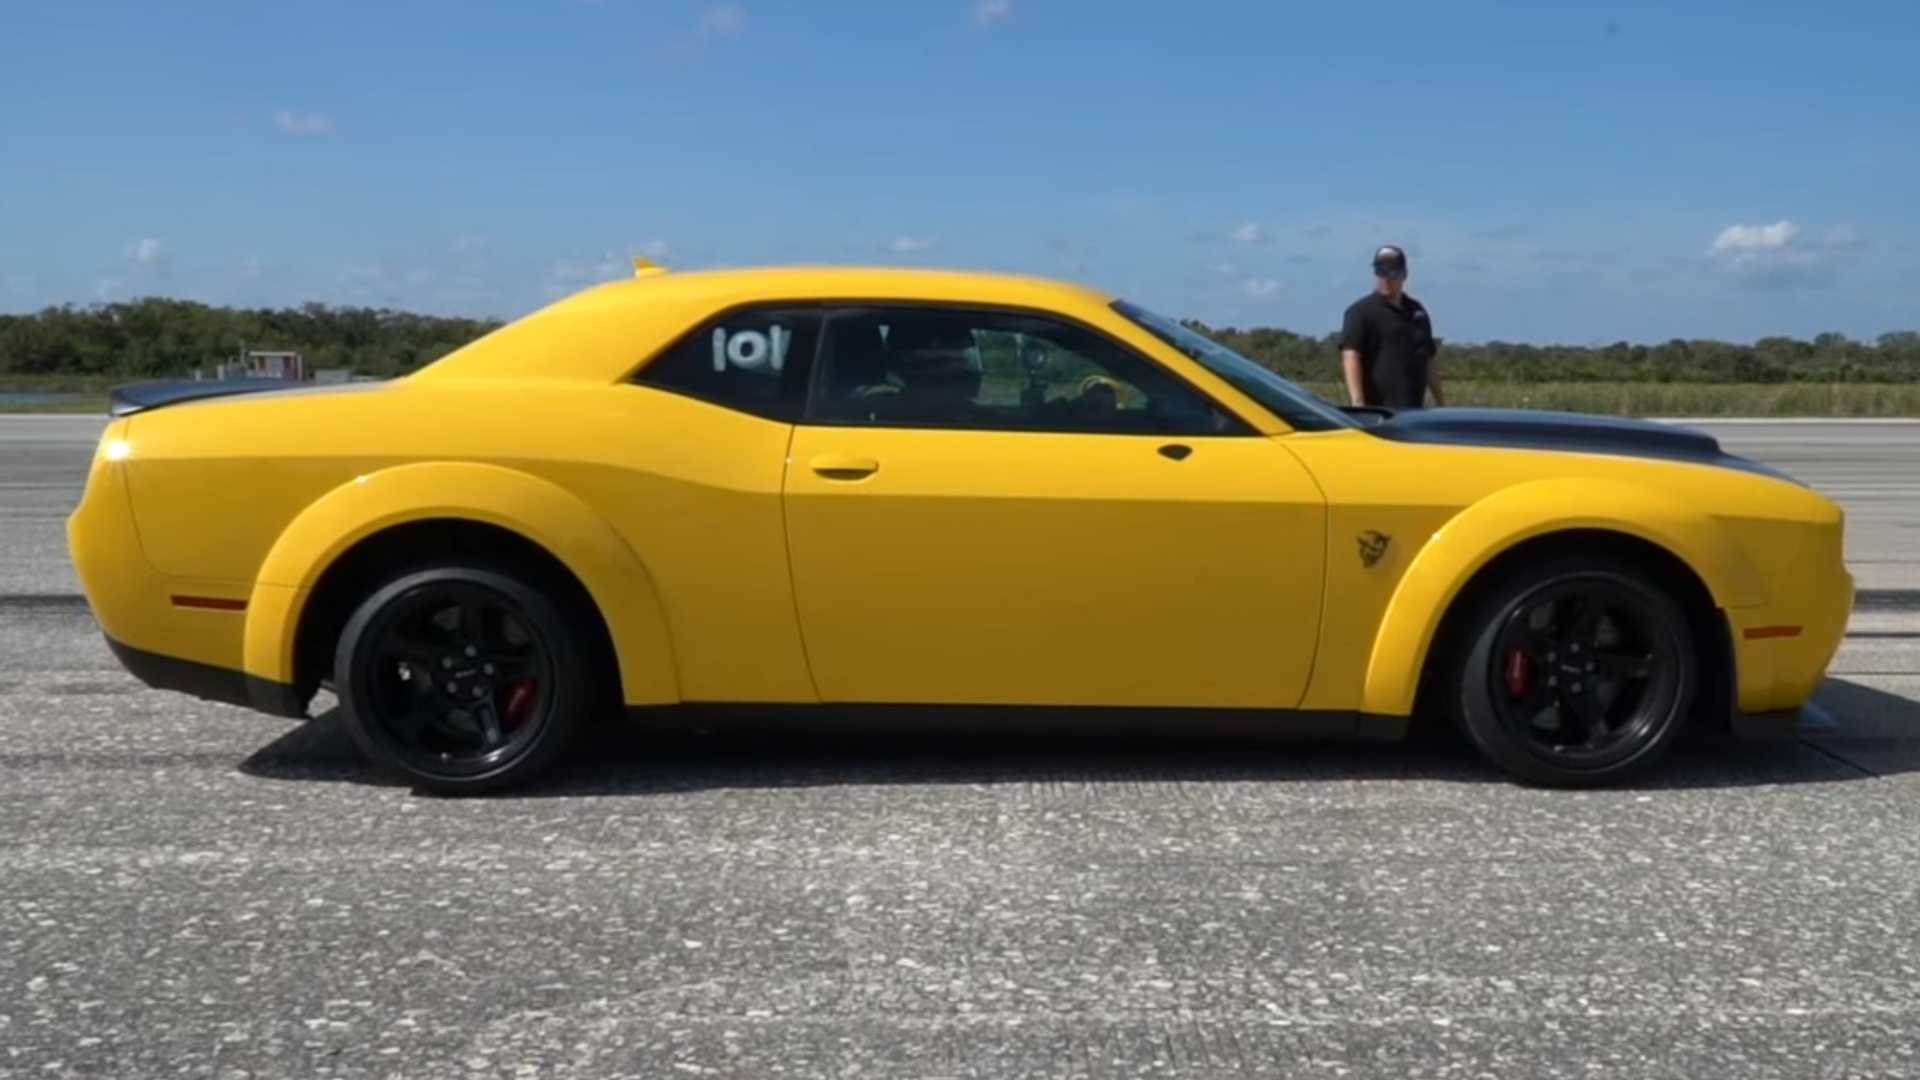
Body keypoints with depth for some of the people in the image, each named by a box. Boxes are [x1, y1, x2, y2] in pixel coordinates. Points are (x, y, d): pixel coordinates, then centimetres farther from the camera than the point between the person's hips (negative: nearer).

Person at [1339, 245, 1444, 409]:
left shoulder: (1417, 311, 19)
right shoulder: (1361, 311, -3)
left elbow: (1428, 360, 25)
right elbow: (1350, 357, -15)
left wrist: (1440, 401, 22)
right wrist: (1357, 402, -27)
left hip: (1414, 411, 7)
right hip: (1376, 409, -7)